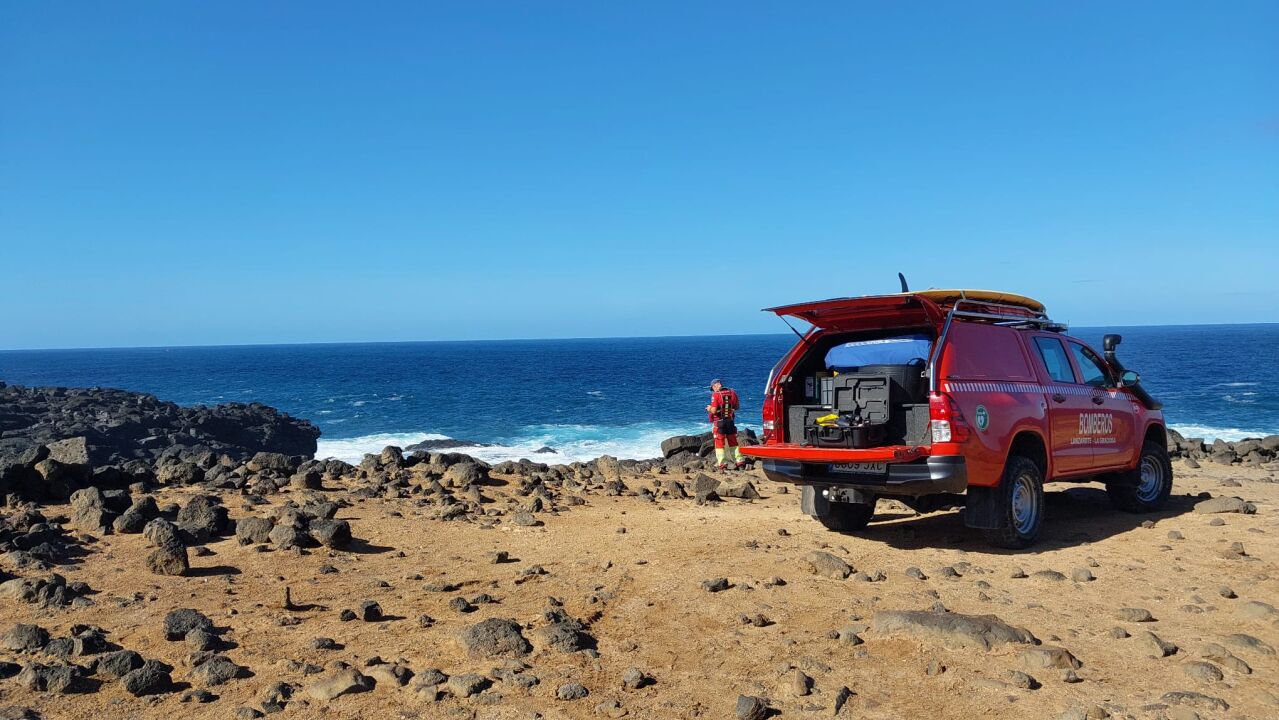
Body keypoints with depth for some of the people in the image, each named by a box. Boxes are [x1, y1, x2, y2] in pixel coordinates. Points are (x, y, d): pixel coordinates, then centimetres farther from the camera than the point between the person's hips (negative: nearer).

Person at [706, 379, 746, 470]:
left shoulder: (716, 394, -14)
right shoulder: (732, 392, 2)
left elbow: (713, 410, -19)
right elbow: (737, 406, 11)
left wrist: (709, 408, 2)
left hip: (719, 422, -5)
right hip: (730, 421, 5)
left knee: (719, 444, 5)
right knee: (733, 442, 16)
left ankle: (722, 464, 3)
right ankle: (740, 462, 17)